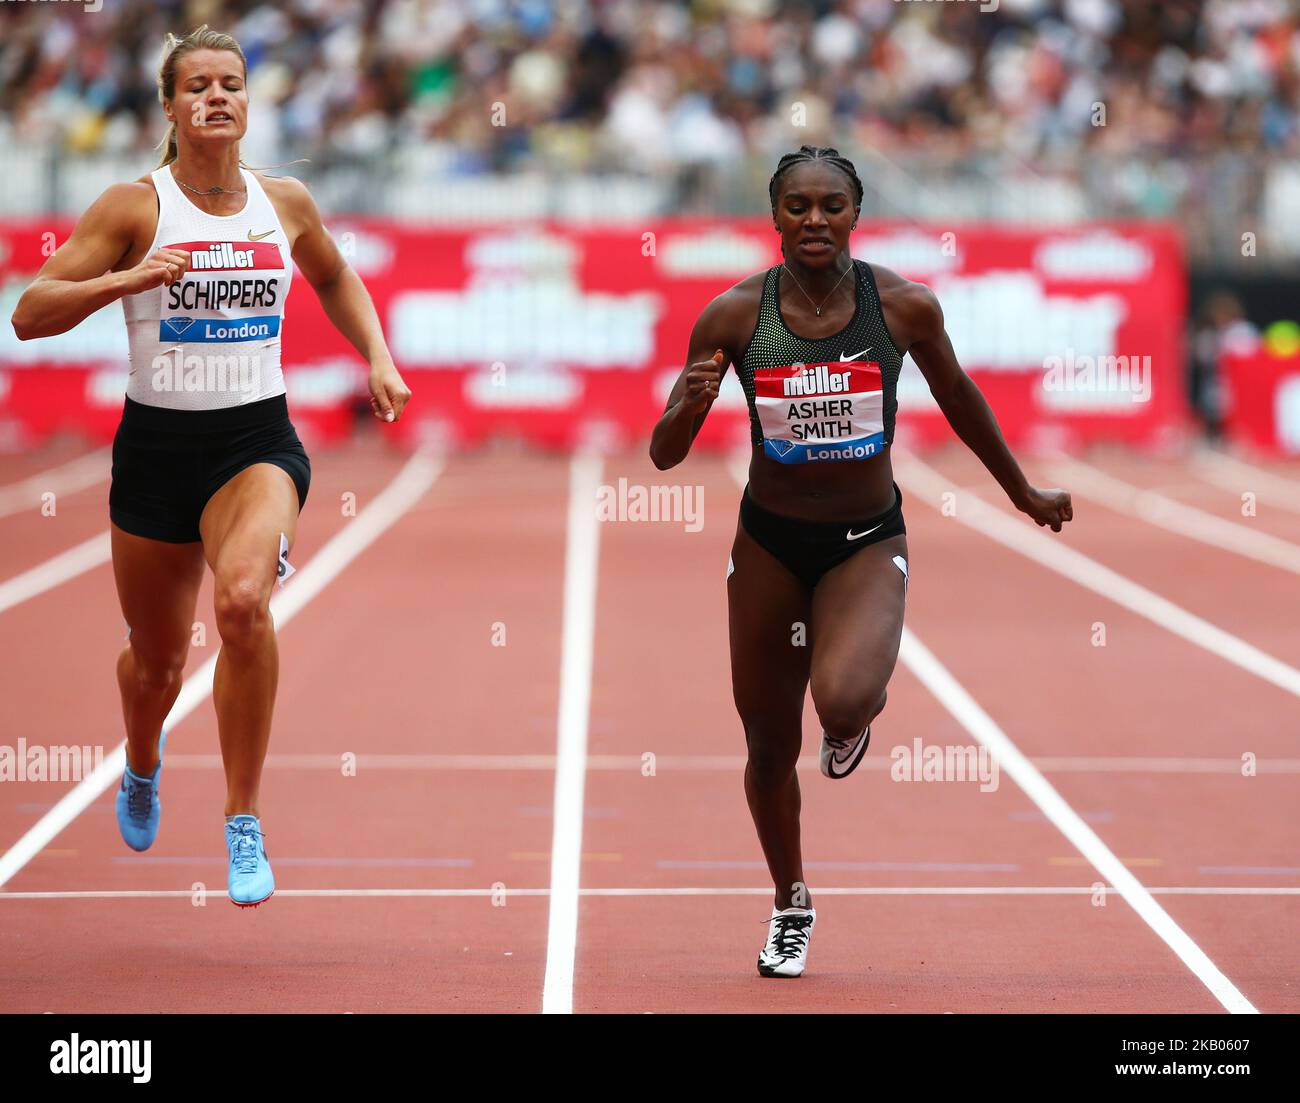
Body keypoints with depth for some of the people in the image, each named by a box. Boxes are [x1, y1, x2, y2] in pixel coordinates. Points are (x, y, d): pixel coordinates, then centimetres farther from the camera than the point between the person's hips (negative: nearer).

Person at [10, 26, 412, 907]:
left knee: (243, 602, -30)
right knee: (157, 657, 13)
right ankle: (142, 771, 51)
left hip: (258, 443, 0)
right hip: (157, 443, 0)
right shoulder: (135, 207, -6)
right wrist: (126, 280, -22)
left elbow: (336, 279, 26)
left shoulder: (286, 204, 4)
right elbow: (30, 314, -8)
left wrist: (378, 358, 12)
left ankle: (245, 824, -20)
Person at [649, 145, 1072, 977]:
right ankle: (792, 906, 38)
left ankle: (857, 713, 12)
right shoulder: (734, 315, -12)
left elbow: (958, 399, 8)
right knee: (770, 744, 11)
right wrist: (690, 406, -32)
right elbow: (664, 455, -10)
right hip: (770, 542, 2)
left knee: (842, 702, -29)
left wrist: (1025, 494, 19)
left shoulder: (905, 306, -12)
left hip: (868, 542, -2)